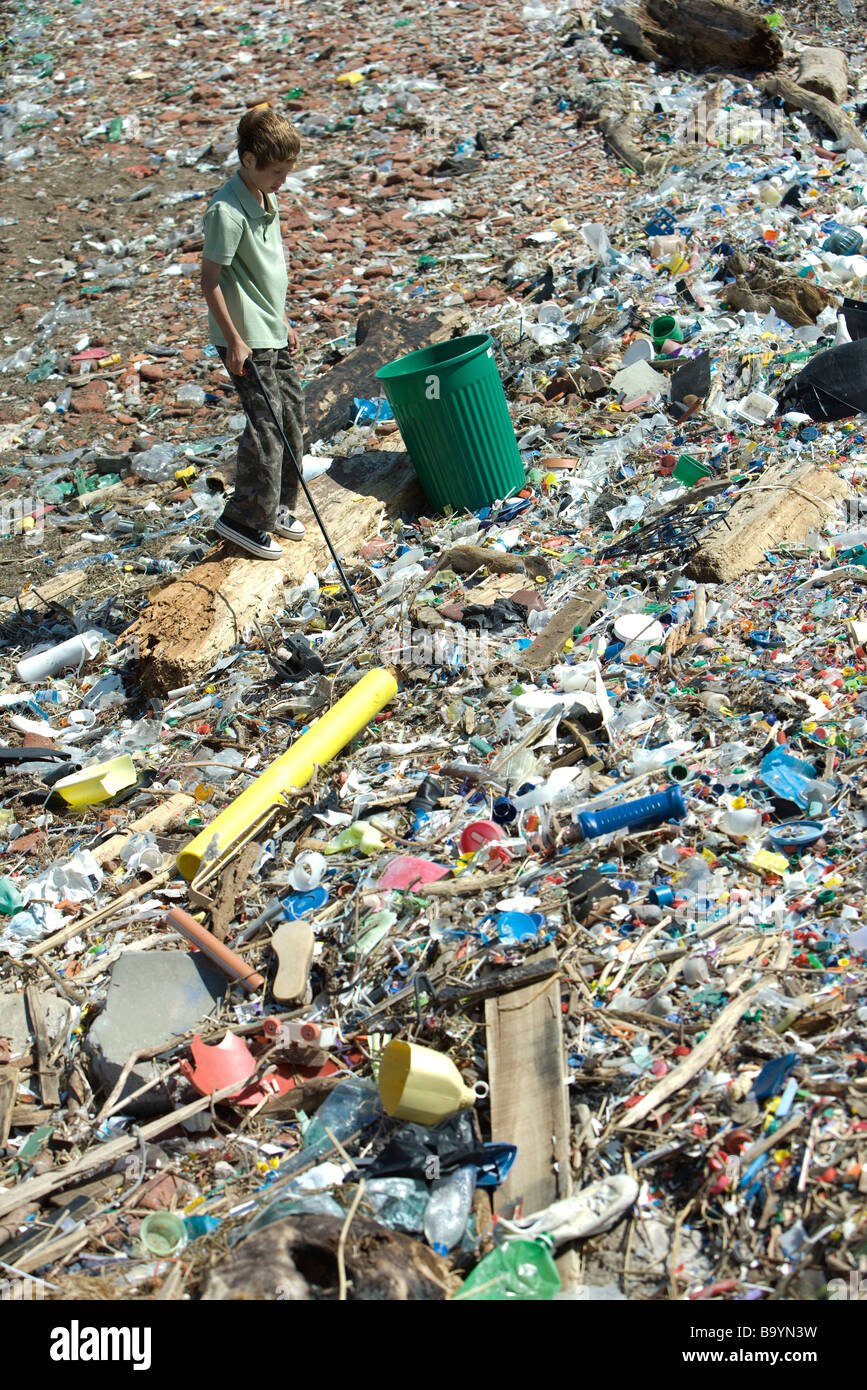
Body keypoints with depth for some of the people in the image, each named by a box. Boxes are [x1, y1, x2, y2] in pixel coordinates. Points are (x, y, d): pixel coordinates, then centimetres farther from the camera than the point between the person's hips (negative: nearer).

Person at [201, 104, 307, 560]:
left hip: (272, 332, 9)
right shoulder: (227, 211, -20)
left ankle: (274, 503, 29)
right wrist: (234, 339, -18)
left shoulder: (265, 199, 9)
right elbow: (210, 280, -18)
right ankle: (243, 519, 4)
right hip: (246, 339, -9)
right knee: (266, 424, -8)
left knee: (292, 413, 14)